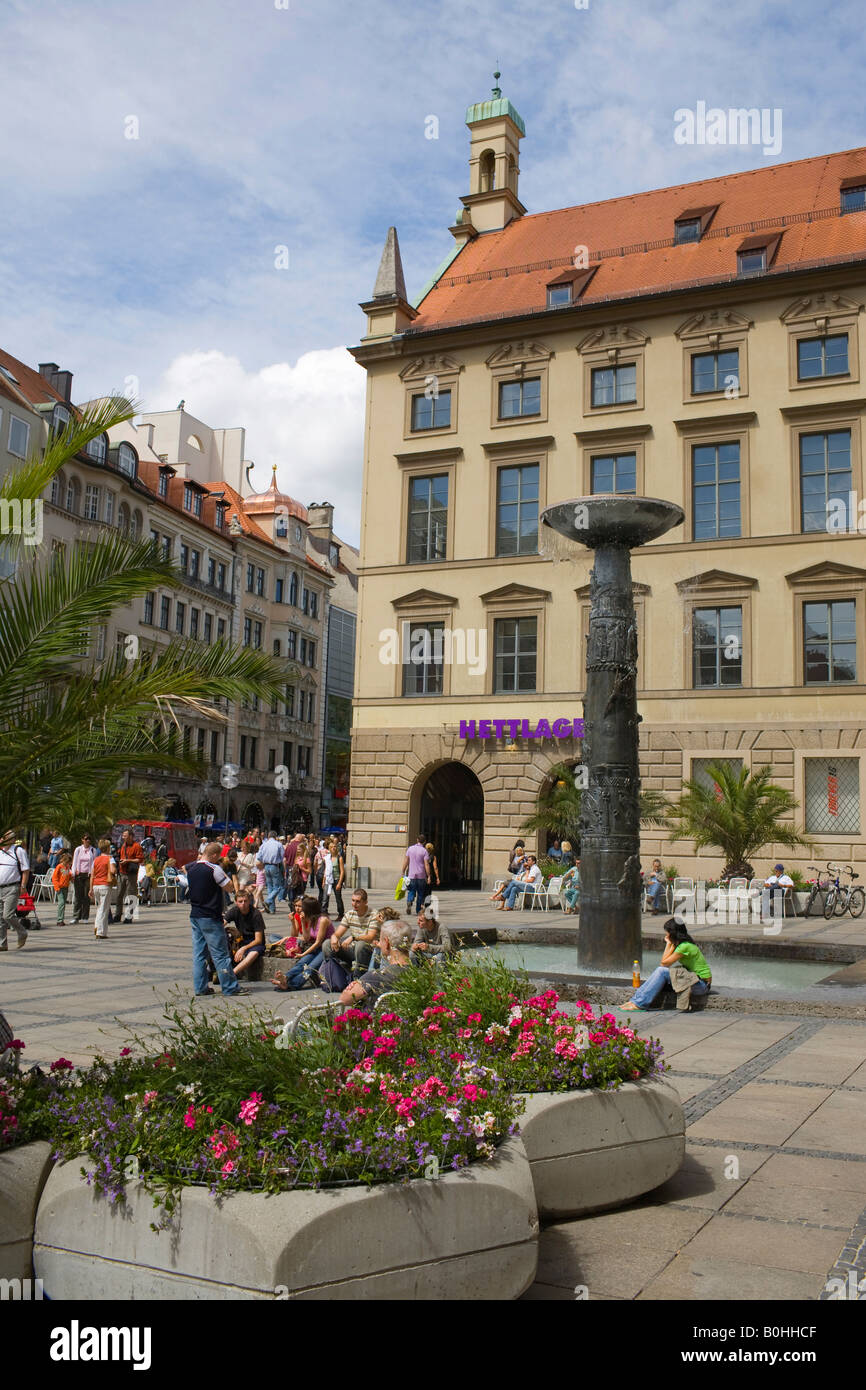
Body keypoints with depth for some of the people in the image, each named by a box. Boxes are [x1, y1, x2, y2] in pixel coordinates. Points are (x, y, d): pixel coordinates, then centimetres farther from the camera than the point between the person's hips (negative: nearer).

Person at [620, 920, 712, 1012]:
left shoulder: (685, 946, -21)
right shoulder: (678, 943, 8)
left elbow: (664, 963, -14)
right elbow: (664, 962, 1)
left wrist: (668, 944, -7)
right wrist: (671, 944, -1)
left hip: (702, 983, -9)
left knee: (662, 971, -18)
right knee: (660, 970, -5)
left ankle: (639, 1003, -16)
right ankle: (636, 999, -9)